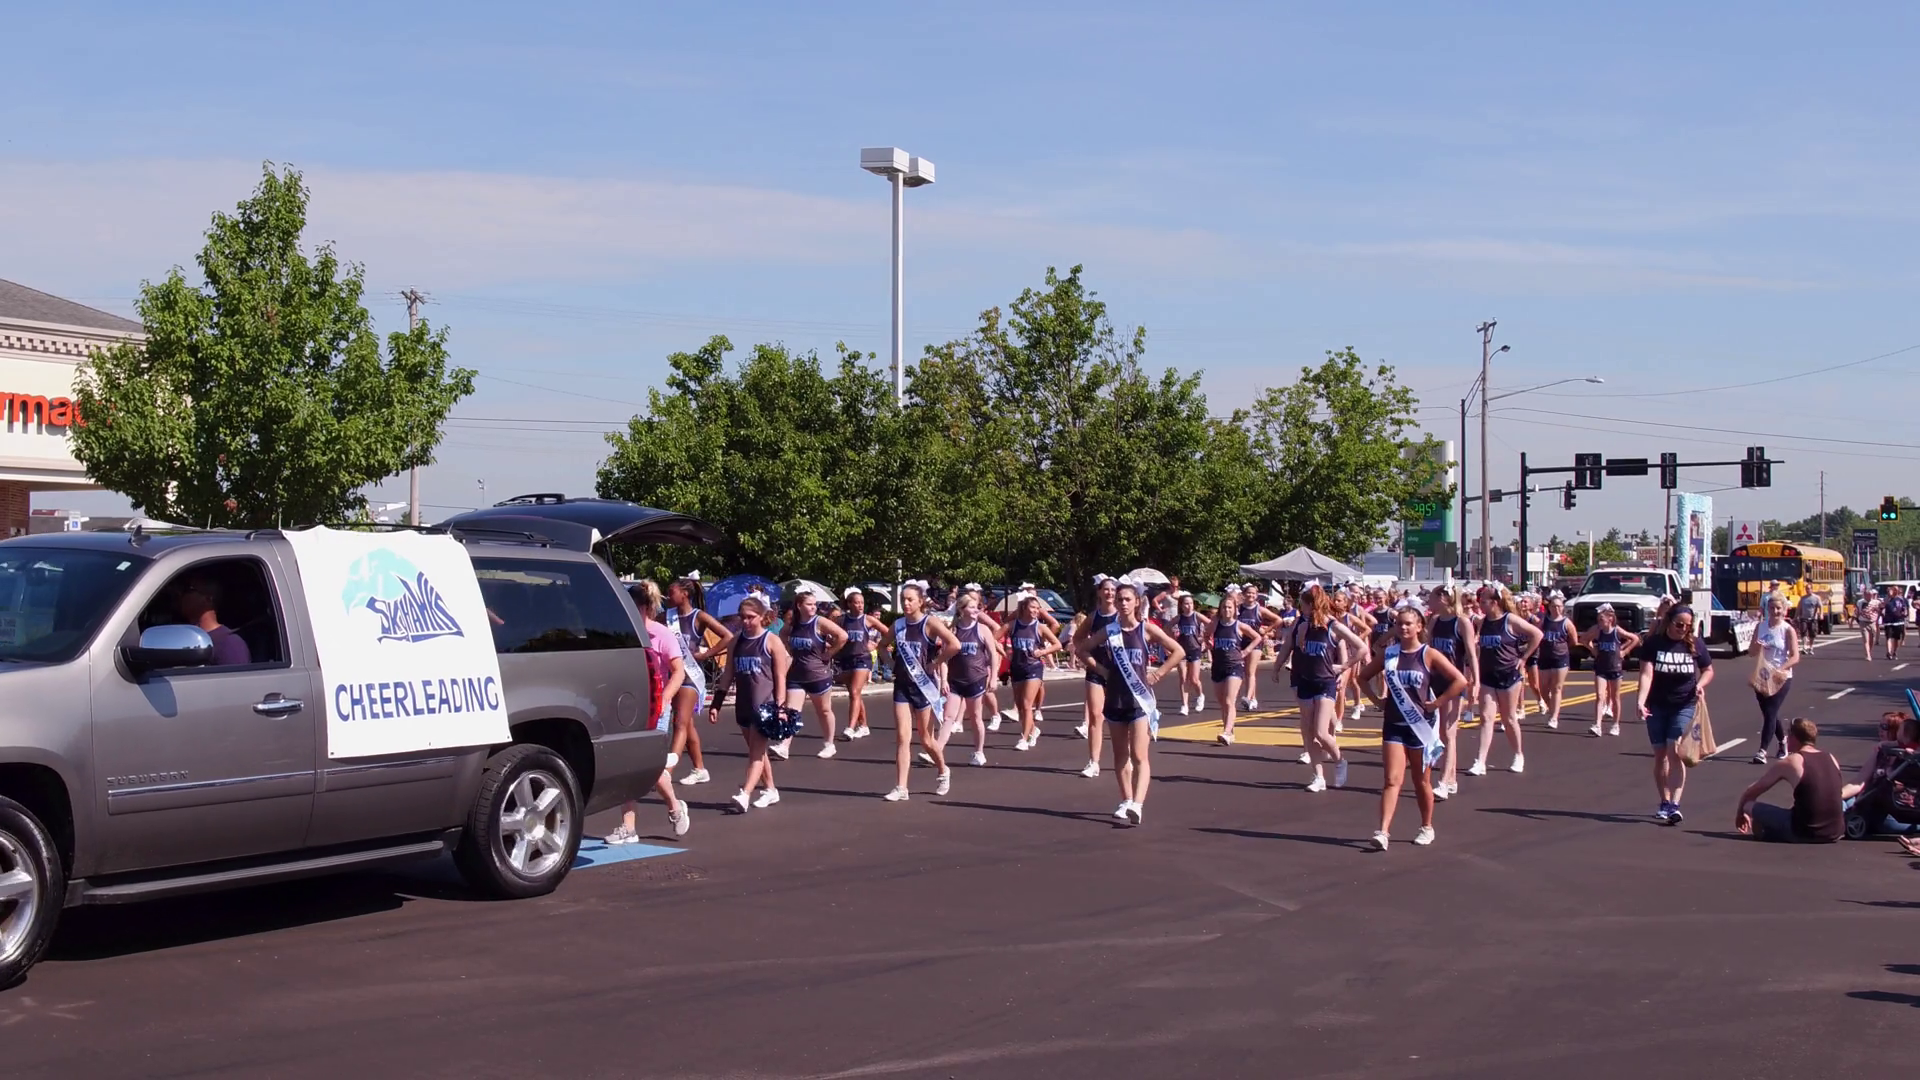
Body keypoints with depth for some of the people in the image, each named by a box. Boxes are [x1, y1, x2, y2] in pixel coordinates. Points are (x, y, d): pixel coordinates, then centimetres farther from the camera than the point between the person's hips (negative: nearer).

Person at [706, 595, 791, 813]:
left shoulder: (772, 642, -4)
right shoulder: (736, 642, 10)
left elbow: (780, 677, -6)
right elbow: (728, 675, 14)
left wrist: (780, 707, -12)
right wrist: (716, 703, 9)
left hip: (765, 704, -6)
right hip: (744, 705, 6)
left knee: (756, 751, -12)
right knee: (757, 751, 13)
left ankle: (744, 794, -23)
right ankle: (771, 791, 26)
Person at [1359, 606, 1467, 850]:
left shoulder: (1429, 655, -7)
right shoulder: (1387, 654, 3)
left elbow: (1460, 681, -12)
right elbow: (1363, 677, 16)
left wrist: (1437, 703, -13)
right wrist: (1377, 699, 3)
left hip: (1421, 725, -2)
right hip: (1394, 724, 2)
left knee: (1422, 781, 11)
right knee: (1392, 780, -8)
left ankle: (1427, 827, 28)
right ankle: (1383, 831, -16)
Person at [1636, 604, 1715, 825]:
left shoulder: (1695, 643, -3)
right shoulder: (1653, 643, -8)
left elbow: (1708, 670, 10)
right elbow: (1646, 673, -14)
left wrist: (1701, 684, -12)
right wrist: (1641, 701, -28)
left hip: (1684, 706, -1)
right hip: (1657, 706, 1)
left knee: (1675, 752, -14)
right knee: (1660, 754, 8)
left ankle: (1674, 806, -20)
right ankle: (1664, 803, 21)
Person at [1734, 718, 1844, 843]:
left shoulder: (1788, 764, -4)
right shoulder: (1831, 759, 10)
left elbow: (1750, 792, 7)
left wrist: (1740, 814, 27)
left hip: (1804, 834, -6)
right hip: (1836, 833, 6)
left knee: (1749, 805, 5)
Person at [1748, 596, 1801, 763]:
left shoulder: (1788, 630, -7)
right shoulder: (1761, 627, 6)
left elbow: (1795, 657, -12)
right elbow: (1751, 653, 8)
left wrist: (1780, 670, -26)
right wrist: (1757, 647, -15)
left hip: (1781, 678, -5)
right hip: (1762, 677, 5)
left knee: (1770, 713, -11)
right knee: (1769, 713, 14)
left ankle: (1762, 751, -16)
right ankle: (1783, 740, 39)